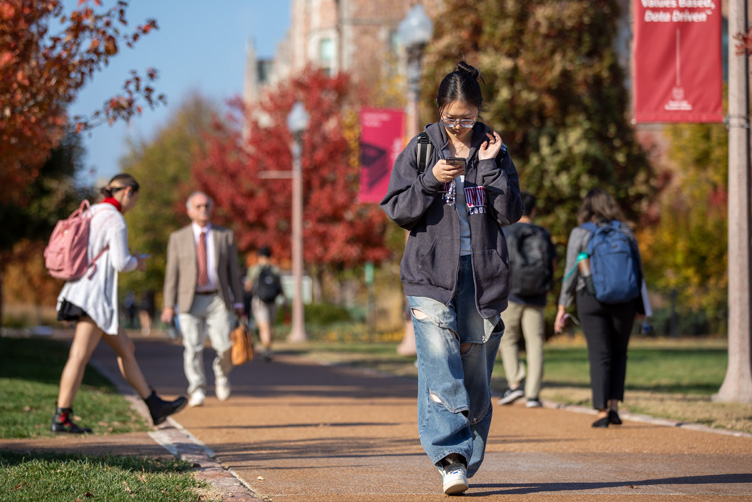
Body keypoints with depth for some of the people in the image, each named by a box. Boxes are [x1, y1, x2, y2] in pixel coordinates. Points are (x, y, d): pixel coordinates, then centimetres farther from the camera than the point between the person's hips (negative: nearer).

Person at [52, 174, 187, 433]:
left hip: (82, 290, 10)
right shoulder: (115, 220, -12)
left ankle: (156, 407, 19)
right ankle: (61, 418, -8)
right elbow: (121, 263, -17)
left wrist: (129, 260, 19)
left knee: (126, 349, 14)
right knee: (80, 356, -9)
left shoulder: (91, 214, 15)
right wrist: (137, 262, 5)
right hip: (94, 295, -10)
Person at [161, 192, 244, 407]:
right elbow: (172, 273, 4)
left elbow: (233, 271, 8)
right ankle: (197, 391, 5)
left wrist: (238, 302, 3)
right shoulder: (178, 238, 6)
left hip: (218, 301, 0)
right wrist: (169, 305, -3)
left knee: (225, 347, -8)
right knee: (193, 348, -5)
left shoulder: (226, 236, 8)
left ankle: (221, 373, 22)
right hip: (190, 301, 0)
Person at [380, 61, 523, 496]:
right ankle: (450, 457, -20)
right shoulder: (420, 150, 6)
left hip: (483, 277, 2)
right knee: (440, 367, -15)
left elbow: (511, 213, 0)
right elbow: (398, 210, 2)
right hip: (431, 277, -2)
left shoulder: (495, 151, 9)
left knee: (475, 373, 3)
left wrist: (491, 166, -10)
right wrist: (430, 181, -13)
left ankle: (467, 460, 12)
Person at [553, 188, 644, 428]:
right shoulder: (625, 231, 5)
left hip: (590, 300, -2)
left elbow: (571, 273, -4)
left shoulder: (579, 234, -1)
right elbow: (638, 269, 6)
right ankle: (614, 406, 7)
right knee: (619, 353, 15)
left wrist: (562, 307, 1)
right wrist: (639, 307, 13)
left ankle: (602, 412, -3)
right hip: (623, 300, 2)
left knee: (599, 356, 1)